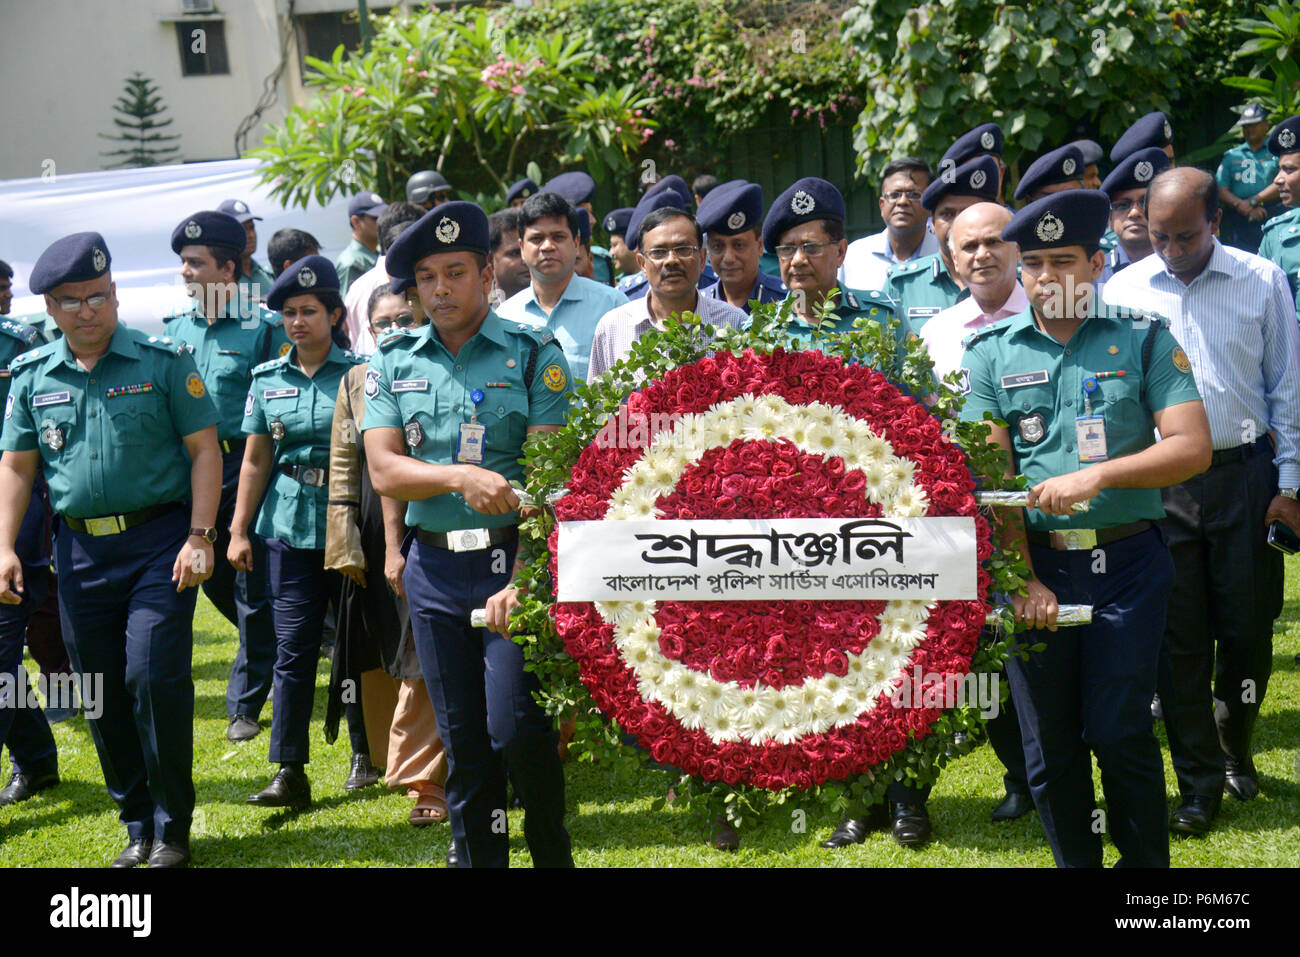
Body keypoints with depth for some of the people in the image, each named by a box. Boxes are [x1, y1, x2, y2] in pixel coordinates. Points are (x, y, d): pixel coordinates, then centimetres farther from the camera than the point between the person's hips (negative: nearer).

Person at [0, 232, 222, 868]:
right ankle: (137, 824, 23)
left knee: (155, 679, -11)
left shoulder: (162, 362, -2)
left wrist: (199, 537, -11)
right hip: (80, 548, 4)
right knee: (102, 694, 9)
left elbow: (204, 450, -3)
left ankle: (172, 827, 6)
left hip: (158, 540, -4)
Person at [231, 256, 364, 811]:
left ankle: (367, 751, 26)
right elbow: (256, 460, 12)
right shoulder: (267, 379, 8)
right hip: (289, 528, 2)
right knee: (293, 646, 1)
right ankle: (289, 773, 3)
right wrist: (238, 530, 9)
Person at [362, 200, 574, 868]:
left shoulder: (534, 354, -1)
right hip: (433, 567, 4)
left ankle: (552, 850, 14)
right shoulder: (393, 363, 10)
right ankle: (478, 856, 22)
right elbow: (383, 470, 1)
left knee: (515, 728, -10)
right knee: (462, 739, 9)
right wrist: (460, 476, -18)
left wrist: (524, 578, -19)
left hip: (511, 559, -3)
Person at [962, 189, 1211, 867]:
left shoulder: (1145, 340, 3)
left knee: (1120, 733, -3)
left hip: (1127, 563, -1)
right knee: (1049, 743, 8)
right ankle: (1075, 862, 24)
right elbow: (990, 476, -1)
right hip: (1034, 563, 2)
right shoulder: (989, 353, 5)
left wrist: (1098, 475, -19)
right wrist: (1023, 579, -10)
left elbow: (1193, 448, -6)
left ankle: (1146, 864, 15)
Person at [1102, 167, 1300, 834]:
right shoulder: (1123, 291, 3)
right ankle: (1200, 784, 15)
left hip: (1244, 475, 0)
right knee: (1179, 635, 3)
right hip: (1159, 484, 0)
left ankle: (1235, 747, 33)